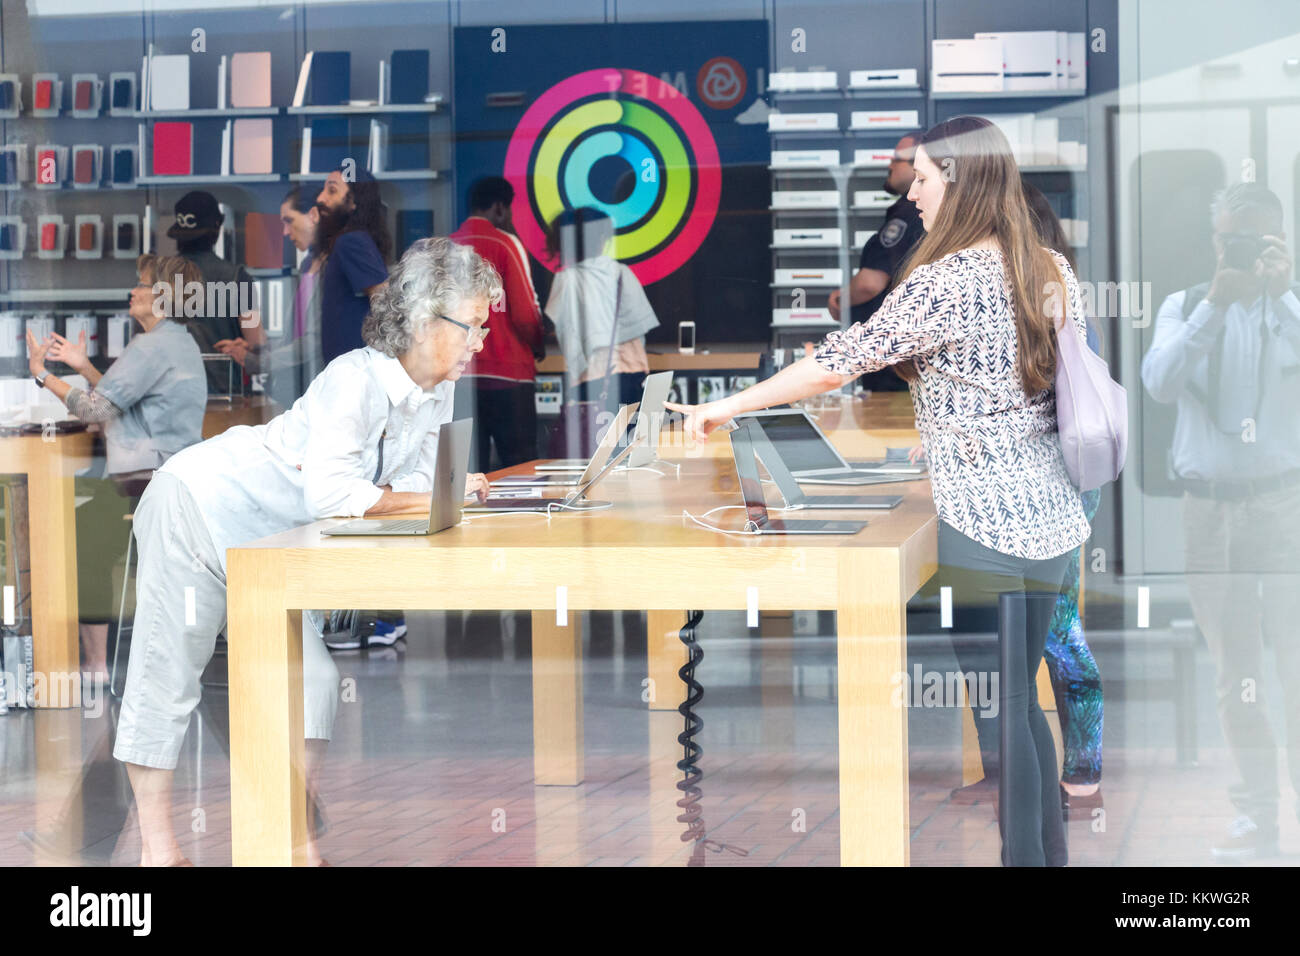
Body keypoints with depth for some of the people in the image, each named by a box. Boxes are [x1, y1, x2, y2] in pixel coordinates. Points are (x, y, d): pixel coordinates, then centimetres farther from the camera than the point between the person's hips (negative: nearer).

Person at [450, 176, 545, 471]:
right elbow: (525, 315, -11)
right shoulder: (505, 243, -6)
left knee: (469, 472, 6)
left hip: (458, 377, 5)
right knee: (520, 472, -1)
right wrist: (538, 347, 8)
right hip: (506, 373, -5)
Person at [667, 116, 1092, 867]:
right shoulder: (1053, 271, 6)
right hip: (1054, 518, 8)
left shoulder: (946, 283, -16)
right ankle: (1052, 856, 20)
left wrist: (729, 406, -2)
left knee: (1000, 710, 1)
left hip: (985, 524, -8)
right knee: (1021, 701, 15)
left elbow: (840, 362, -12)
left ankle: (1022, 858, 5)